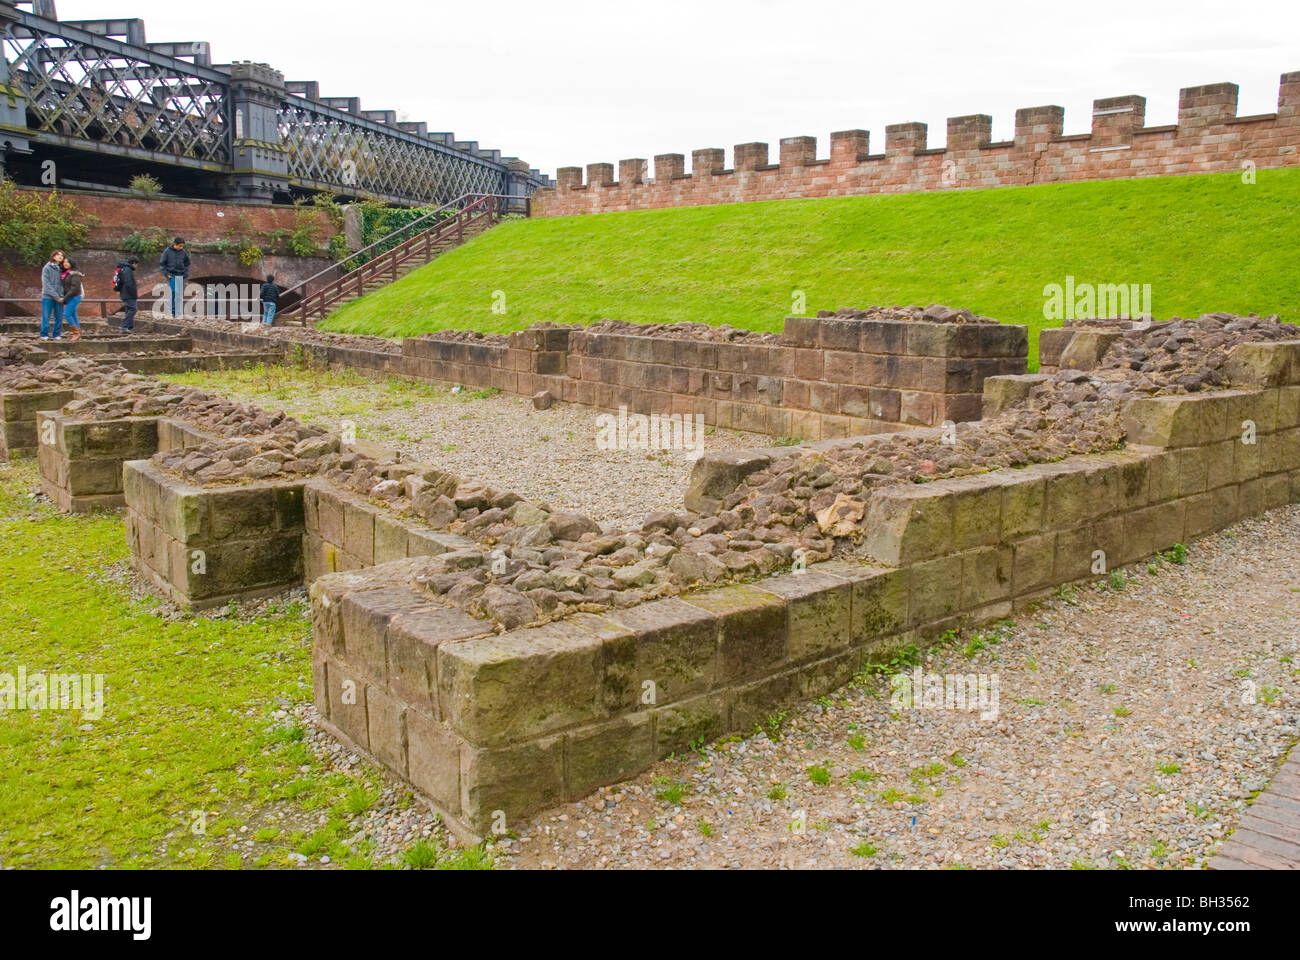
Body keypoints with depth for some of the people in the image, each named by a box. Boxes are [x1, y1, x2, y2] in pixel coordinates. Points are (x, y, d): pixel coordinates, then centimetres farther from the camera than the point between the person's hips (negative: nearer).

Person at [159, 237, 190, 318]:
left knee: (180, 294, 2)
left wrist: (186, 273, 5)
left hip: (181, 276, 3)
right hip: (171, 275, -3)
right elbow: (162, 264, 0)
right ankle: (173, 312, -11)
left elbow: (187, 263, 16)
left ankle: (178, 313, 7)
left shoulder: (183, 252, 3)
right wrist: (166, 274, -7)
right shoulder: (167, 252, -5)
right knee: (174, 291, -16)